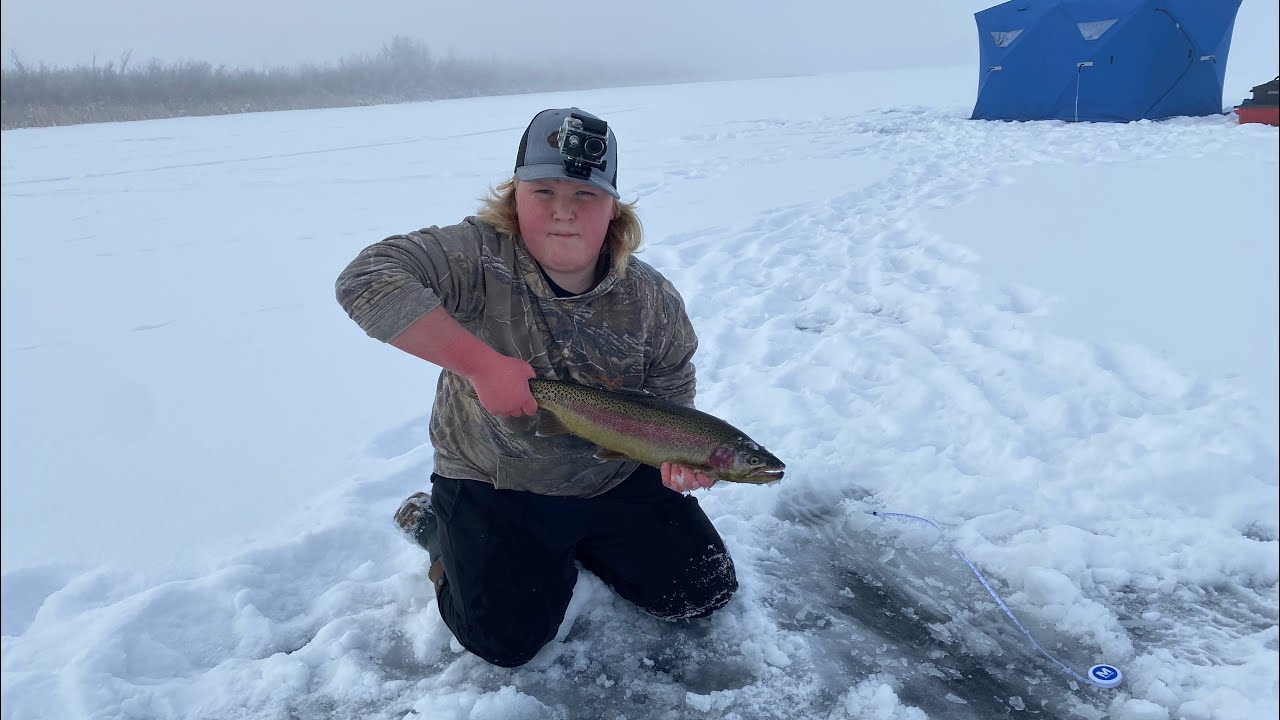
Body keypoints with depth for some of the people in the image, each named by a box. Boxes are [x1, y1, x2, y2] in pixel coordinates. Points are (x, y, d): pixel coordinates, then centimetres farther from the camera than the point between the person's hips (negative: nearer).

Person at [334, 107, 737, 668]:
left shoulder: (652, 300, -11)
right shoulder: (480, 258, -22)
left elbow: (671, 396, 2)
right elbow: (365, 280, -36)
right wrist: (481, 364, -38)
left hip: (617, 478, 4)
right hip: (493, 485, -3)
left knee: (705, 592, 5)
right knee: (507, 641, -9)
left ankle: (578, 543, 28)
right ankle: (438, 528, 19)